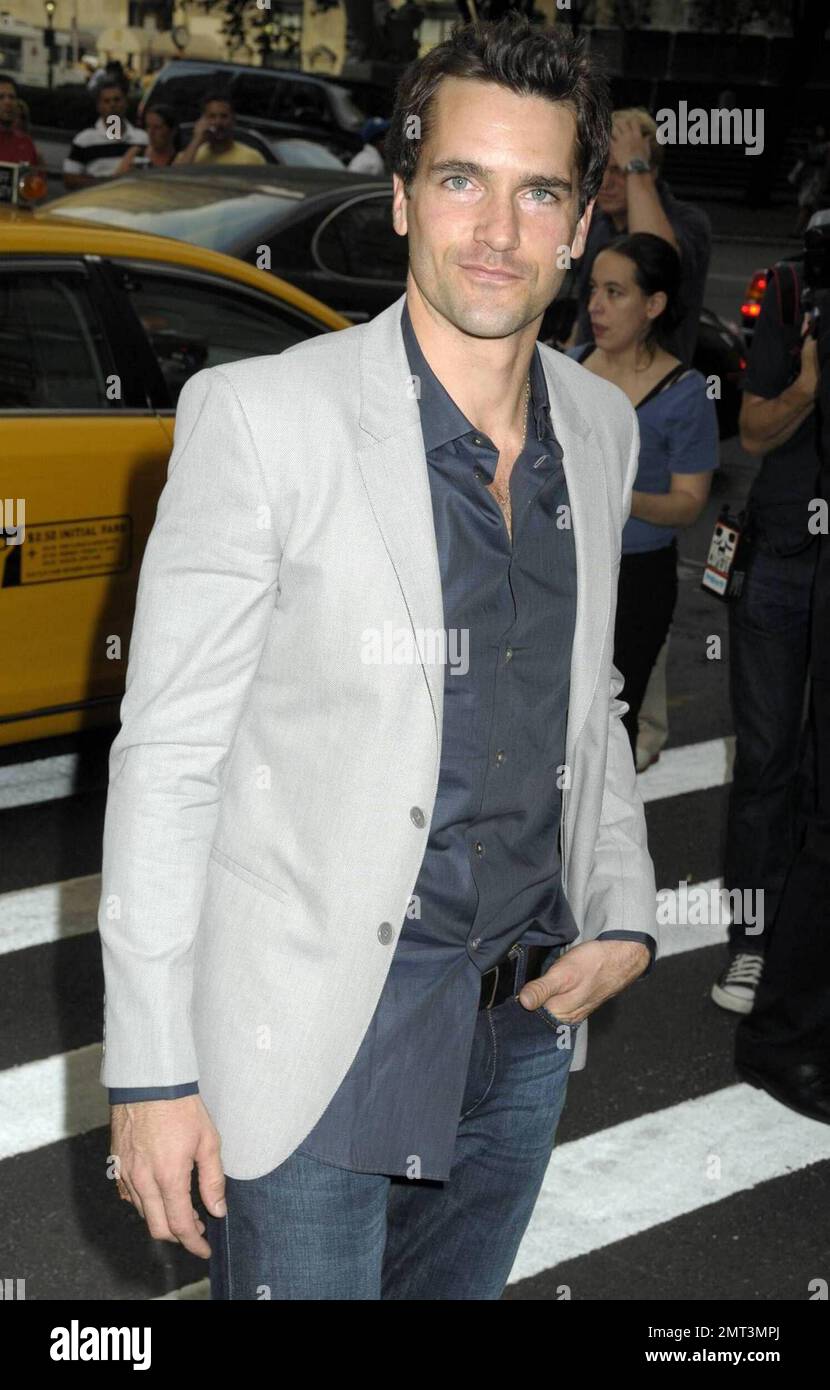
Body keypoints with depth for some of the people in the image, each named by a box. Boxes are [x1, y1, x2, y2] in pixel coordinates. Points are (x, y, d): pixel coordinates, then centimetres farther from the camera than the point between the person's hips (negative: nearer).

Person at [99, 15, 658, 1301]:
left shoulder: (602, 425, 4)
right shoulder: (261, 417, -15)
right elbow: (166, 752, -14)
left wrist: (625, 915, 3)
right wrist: (152, 1066, -14)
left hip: (527, 1020, 6)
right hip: (317, 1038, -5)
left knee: (459, 1287, 22)